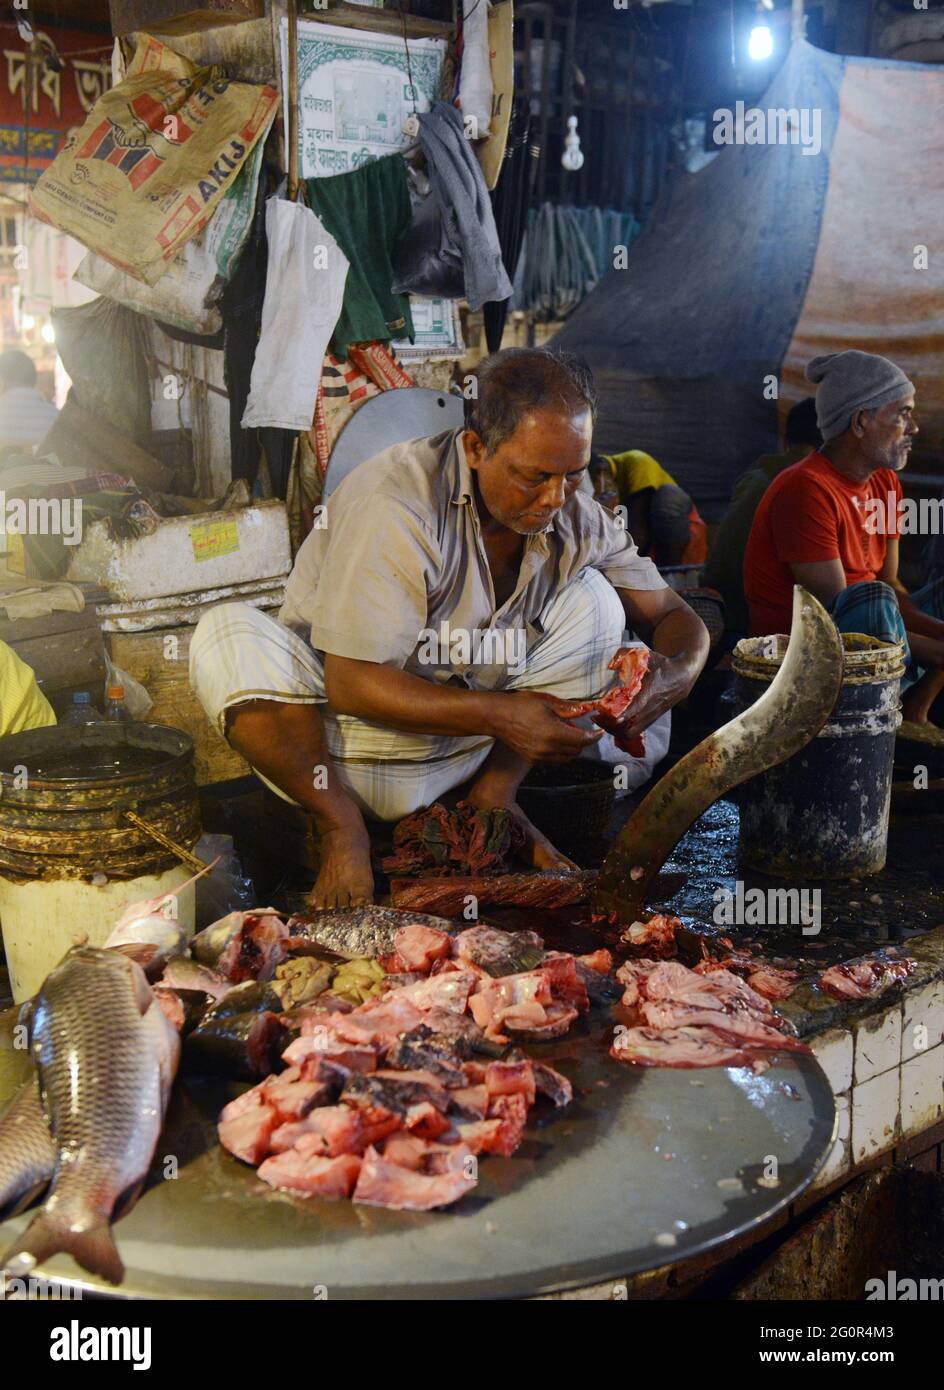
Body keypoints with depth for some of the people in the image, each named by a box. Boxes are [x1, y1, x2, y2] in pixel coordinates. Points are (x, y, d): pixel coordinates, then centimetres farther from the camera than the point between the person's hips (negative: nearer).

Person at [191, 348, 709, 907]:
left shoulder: (576, 517, -6)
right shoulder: (397, 505, -24)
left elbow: (678, 618, 2)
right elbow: (350, 683, -26)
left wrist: (670, 673, -22)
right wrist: (499, 714, -33)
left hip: (459, 752, 4)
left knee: (595, 599, -9)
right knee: (230, 636, -32)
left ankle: (492, 796, -5)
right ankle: (342, 824, -13)